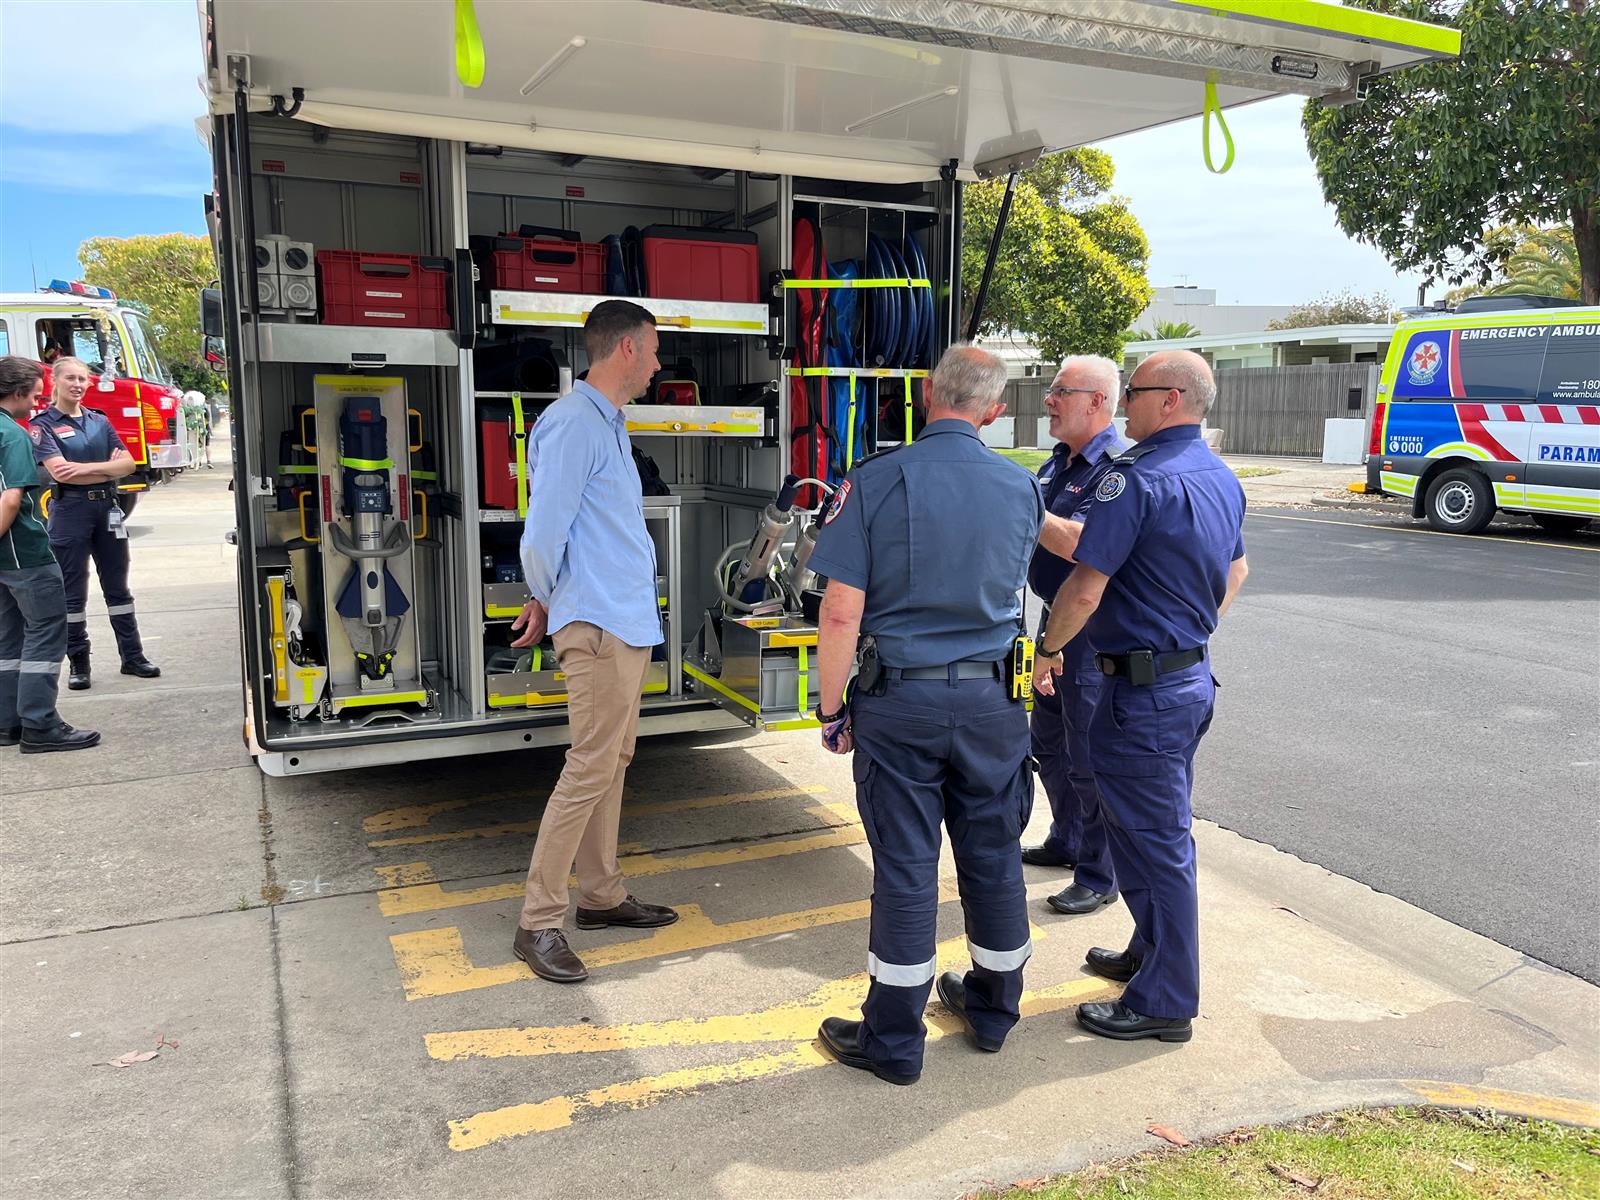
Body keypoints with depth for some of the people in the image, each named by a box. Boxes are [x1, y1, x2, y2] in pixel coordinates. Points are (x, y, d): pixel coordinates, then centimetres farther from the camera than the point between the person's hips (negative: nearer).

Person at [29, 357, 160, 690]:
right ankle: (78, 663, 10)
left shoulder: (99, 421, 11)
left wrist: (85, 468, -13)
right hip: (70, 512, -4)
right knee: (73, 592, 3)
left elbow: (128, 464, 1)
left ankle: (132, 656, 16)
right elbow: (59, 471, -16)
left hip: (107, 509, 4)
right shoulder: (43, 425, -3)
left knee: (117, 586, 10)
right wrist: (107, 468, -9)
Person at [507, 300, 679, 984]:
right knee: (591, 769, -7)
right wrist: (547, 602, -2)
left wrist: (549, 604, 13)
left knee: (612, 763, 15)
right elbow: (543, 534, -19)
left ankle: (602, 896, 27)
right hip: (598, 625, -10)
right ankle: (539, 923, 2)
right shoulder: (573, 423, -16)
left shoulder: (608, 424, 17)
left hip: (629, 622, 10)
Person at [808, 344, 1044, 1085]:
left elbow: (842, 613, -13)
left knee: (905, 867, 5)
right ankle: (993, 1010, 35)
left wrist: (831, 706, -4)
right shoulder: (1021, 488, 1)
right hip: (993, 698, 3)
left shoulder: (875, 482, -11)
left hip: (900, 697, -3)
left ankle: (894, 1041, 18)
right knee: (993, 856, 16)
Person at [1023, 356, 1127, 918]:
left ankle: (1100, 876, 14)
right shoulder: (1060, 461, 11)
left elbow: (1078, 543, -30)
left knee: (1089, 758, 0)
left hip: (1092, 633, -10)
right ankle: (1066, 841, 39)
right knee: (1048, 743, 21)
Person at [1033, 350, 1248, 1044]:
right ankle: (1154, 953, 38)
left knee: (1151, 842, 1)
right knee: (1165, 831, 22)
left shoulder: (1136, 479, -20)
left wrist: (1048, 650, -7)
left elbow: (1086, 588, -22)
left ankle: (1165, 1003, 13)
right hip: (1192, 675, 10)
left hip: (1142, 688, -9)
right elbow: (1235, 571, 25)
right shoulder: (1223, 480, 10)